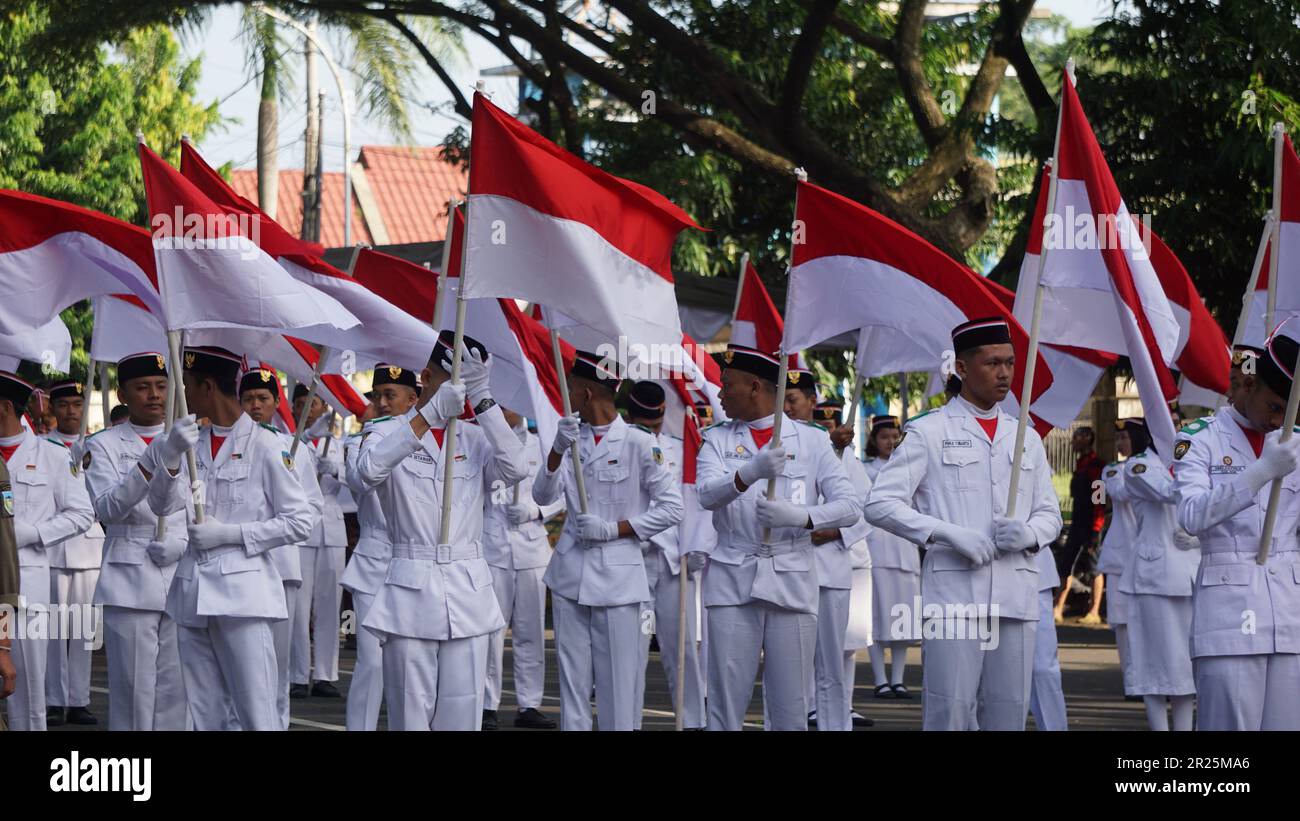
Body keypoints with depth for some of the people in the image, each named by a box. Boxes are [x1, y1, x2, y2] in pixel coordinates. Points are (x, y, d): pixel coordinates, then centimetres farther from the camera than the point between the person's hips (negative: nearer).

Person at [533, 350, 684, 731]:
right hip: (570, 575, 5)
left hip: (617, 577, -5)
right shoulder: (571, 438, 11)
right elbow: (543, 496, 0)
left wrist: (614, 529, -12)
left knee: (617, 685, -4)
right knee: (572, 681, 6)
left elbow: (673, 508, -6)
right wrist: (558, 449, -16)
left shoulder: (639, 444, -5)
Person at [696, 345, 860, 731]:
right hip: (732, 582, 1)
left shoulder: (812, 441, 6)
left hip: (791, 582, 0)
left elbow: (851, 506, -3)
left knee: (791, 707, 0)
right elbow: (707, 494, -10)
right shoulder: (718, 439, 9)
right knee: (725, 702, -2)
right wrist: (751, 472, -30)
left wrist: (800, 515, -21)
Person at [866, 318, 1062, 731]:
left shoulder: (1026, 439, 18)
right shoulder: (928, 433, 3)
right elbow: (880, 504, -3)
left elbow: (1050, 514, 22)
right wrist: (948, 534, -15)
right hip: (953, 595, -5)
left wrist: (1028, 533, -3)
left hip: (1016, 598, 5)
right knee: (949, 713, -9)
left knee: (1008, 716, 5)